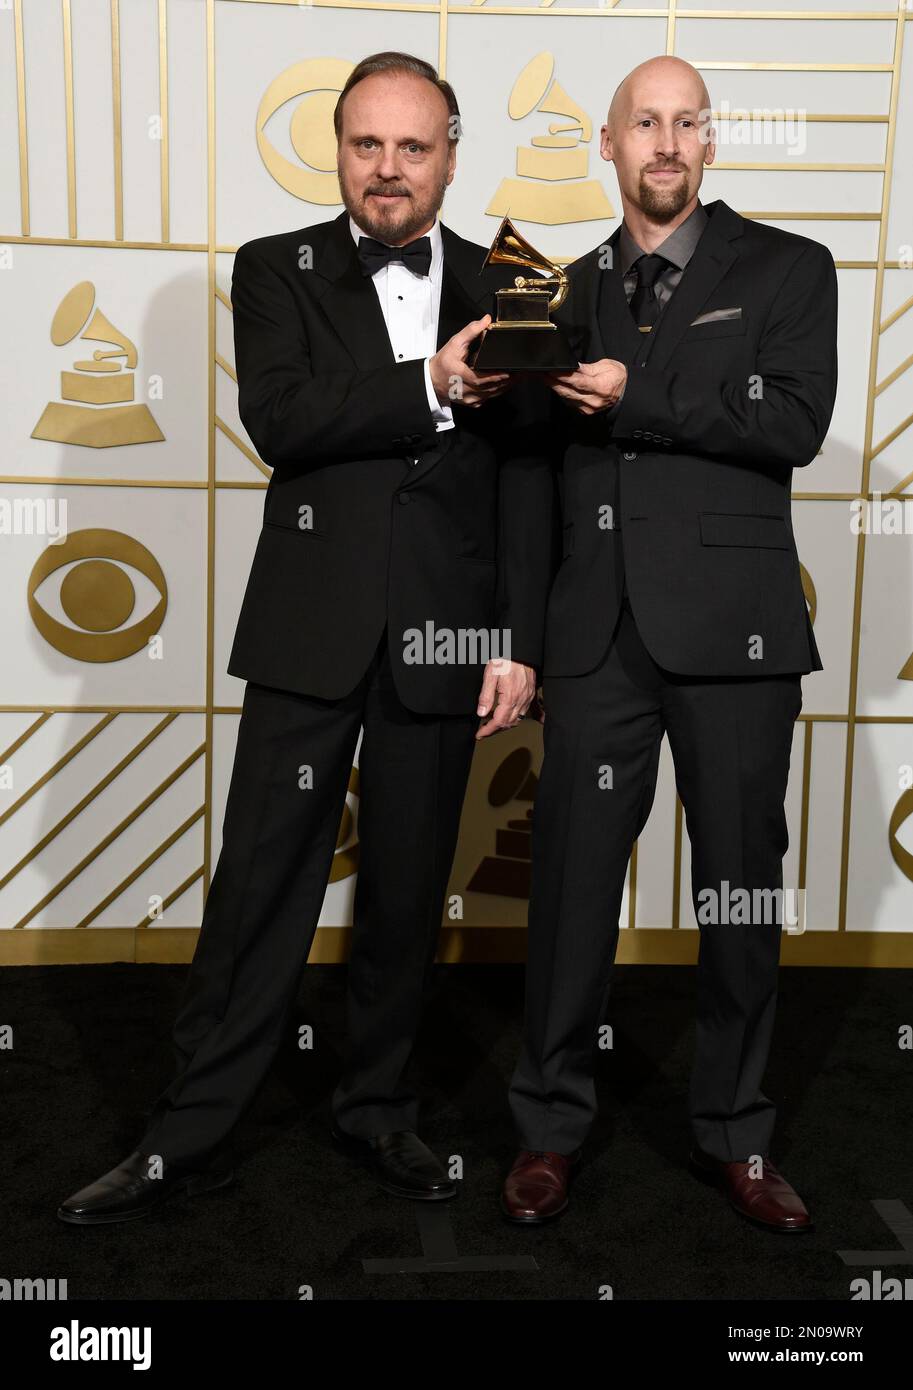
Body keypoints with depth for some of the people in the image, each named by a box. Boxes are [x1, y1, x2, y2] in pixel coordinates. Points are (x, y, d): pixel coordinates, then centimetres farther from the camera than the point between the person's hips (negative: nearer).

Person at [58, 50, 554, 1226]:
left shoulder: (503, 295, 9)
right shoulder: (275, 270, 6)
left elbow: (528, 484, 5)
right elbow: (279, 421, -11)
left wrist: (519, 645, -2)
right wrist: (432, 384, -17)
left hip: (442, 637, 2)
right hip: (312, 630, -1)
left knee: (407, 891, 11)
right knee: (259, 883, 2)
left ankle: (376, 1108, 29)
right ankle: (188, 1137, 14)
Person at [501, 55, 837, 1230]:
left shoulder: (785, 269, 6)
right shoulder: (573, 290, 16)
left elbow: (794, 425, -8)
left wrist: (638, 398, -12)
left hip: (731, 627, -2)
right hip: (597, 634, 2)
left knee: (742, 890, 5)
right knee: (571, 880, 2)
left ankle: (732, 1134, 22)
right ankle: (550, 1123, 18)